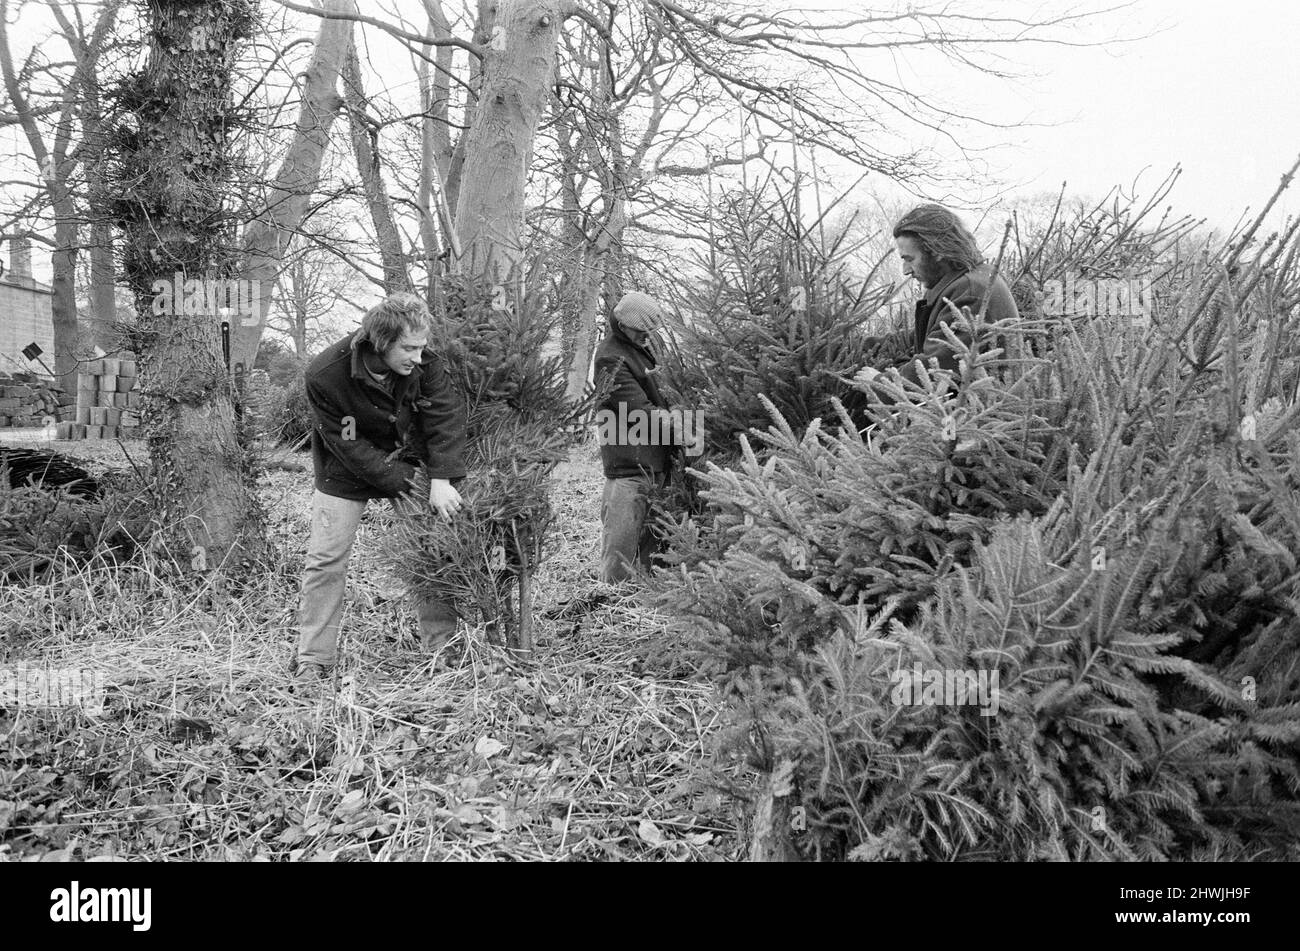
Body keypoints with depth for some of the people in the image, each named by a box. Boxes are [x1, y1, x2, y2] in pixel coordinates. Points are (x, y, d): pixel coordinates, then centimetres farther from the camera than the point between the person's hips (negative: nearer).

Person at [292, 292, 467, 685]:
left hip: (408, 459, 3)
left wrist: (441, 480, -29)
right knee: (326, 557, -5)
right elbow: (348, 446, -24)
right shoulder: (325, 377, -30)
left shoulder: (422, 361, -22)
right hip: (345, 470, -3)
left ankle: (444, 646, 13)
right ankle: (313, 661, 6)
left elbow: (447, 413, -19)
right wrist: (402, 484, -27)